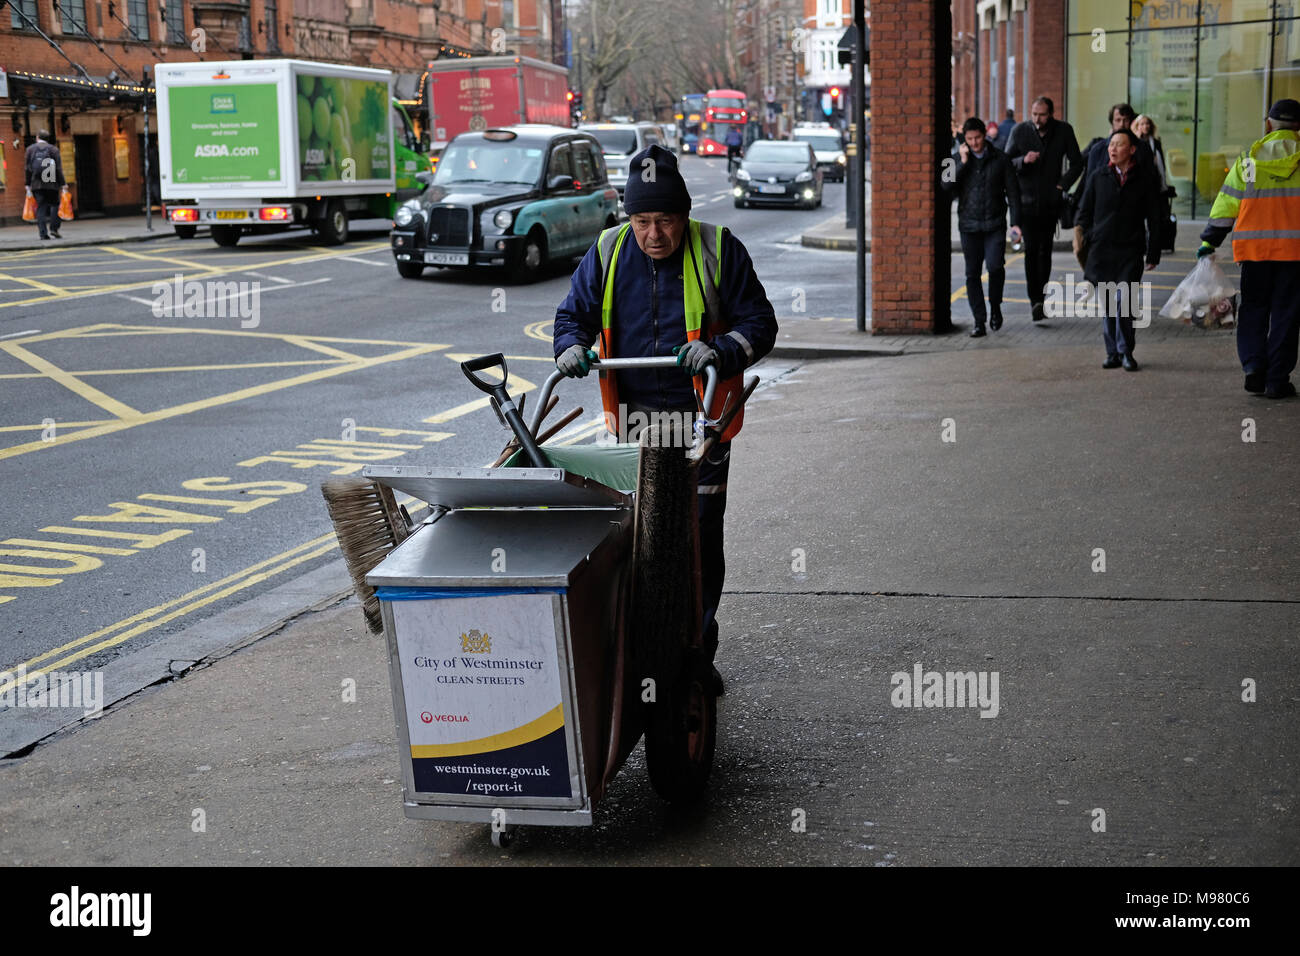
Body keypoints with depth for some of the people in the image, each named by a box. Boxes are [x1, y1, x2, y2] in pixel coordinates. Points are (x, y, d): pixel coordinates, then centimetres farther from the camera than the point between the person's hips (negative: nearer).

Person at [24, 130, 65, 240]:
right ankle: (53, 228, -7)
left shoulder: (30, 149, 6)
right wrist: (63, 184, 0)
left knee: (41, 207, 2)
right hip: (51, 184, -2)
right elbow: (59, 168, -3)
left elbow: (27, 168, 5)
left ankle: (43, 232, -4)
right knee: (54, 204, 8)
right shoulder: (53, 149, 1)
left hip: (36, 184, 2)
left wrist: (28, 185, 8)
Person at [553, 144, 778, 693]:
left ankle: (697, 654, 14)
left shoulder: (719, 252, -5)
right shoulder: (607, 252, 3)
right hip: (632, 421, 2)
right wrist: (572, 346, -10)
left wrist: (720, 351, -23)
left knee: (700, 540, 1)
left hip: (701, 424, -2)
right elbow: (574, 312, 13)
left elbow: (759, 323, -4)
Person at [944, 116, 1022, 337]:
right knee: (972, 274, 2)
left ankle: (995, 307, 8)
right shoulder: (958, 158, 6)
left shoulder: (1000, 159, 3)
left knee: (995, 266, -17)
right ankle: (979, 321, 10)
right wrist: (963, 162, -13)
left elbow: (1012, 192, 5)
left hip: (995, 225, -2)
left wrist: (1015, 222, -1)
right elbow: (947, 185, -8)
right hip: (969, 225, 2)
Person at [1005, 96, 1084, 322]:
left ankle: (1039, 294, 19)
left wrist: (1062, 185, -4)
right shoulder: (1020, 131, -2)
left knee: (1045, 250, 6)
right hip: (1027, 200, -1)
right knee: (1031, 249, -10)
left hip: (1051, 200, 1)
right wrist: (1023, 160, -19)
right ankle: (1036, 299, -11)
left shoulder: (1064, 131, 0)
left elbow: (1076, 163, 8)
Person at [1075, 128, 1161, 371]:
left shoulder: (1143, 182, 5)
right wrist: (1083, 244, 4)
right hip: (1101, 251, 2)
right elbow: (1084, 213, 13)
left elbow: (1153, 221, 9)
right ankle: (1113, 353, 14)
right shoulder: (1098, 178, 9)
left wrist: (1153, 254, 5)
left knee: (1124, 301, -12)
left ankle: (1126, 352, 0)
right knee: (1106, 304, 5)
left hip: (1129, 253, -2)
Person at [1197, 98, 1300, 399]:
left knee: (1253, 308, 13)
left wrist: (1209, 240, 10)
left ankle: (1253, 365, -3)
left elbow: (1227, 203, 5)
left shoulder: (1248, 160, 4)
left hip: (1255, 249, 1)